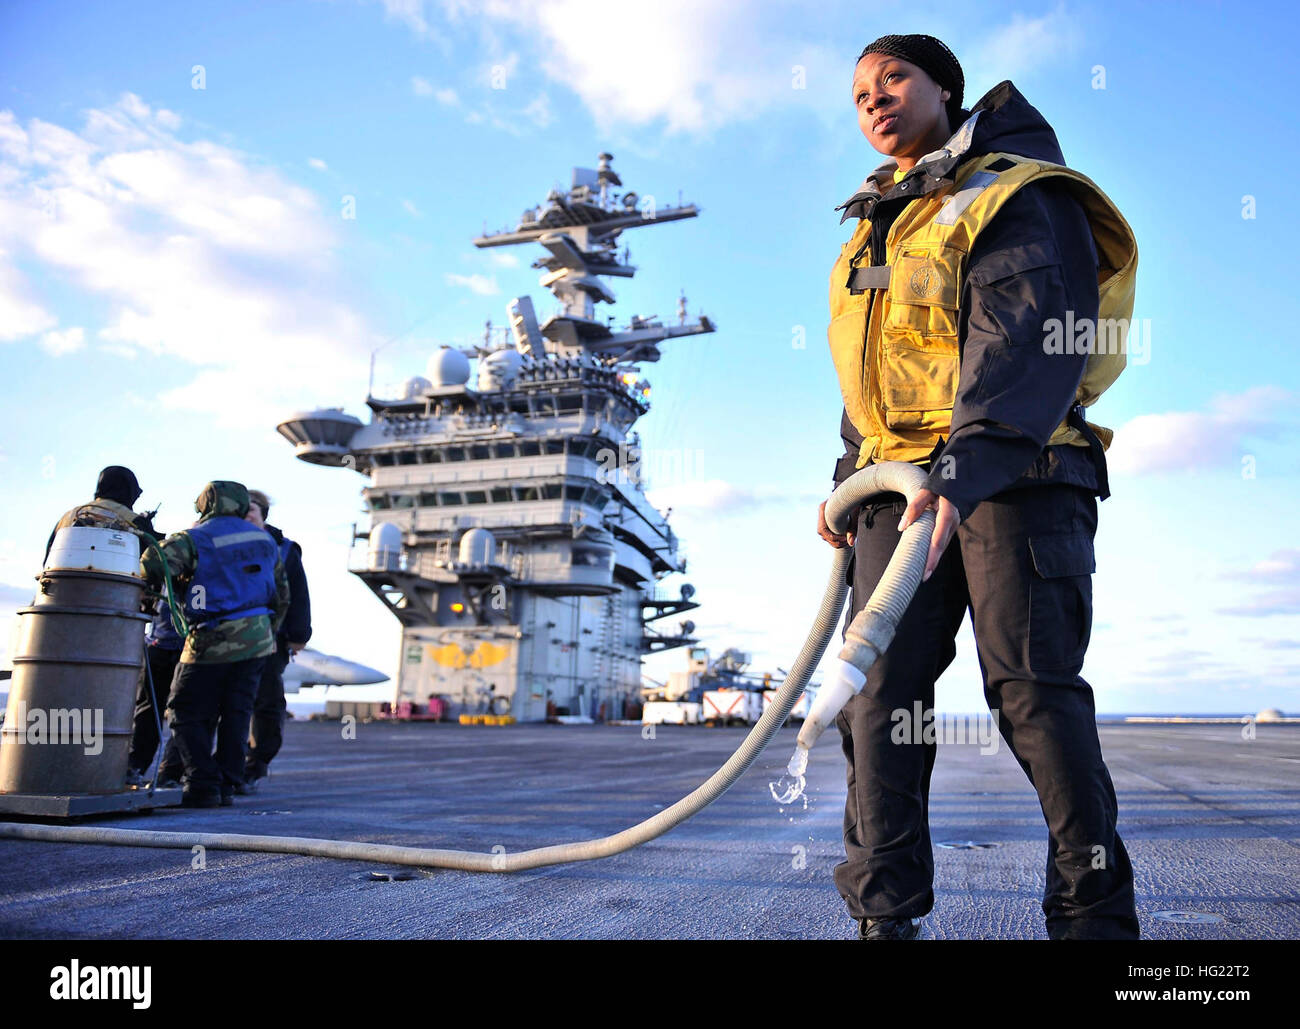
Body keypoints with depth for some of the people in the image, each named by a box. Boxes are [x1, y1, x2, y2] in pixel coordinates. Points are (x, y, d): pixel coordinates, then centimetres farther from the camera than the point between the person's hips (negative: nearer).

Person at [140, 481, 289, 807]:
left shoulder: (195, 539, -7)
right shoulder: (264, 540, 11)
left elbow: (151, 566, -20)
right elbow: (281, 597, 17)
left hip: (212, 644, -5)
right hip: (257, 641, 5)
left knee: (189, 715, 7)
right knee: (235, 714, 12)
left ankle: (203, 785, 1)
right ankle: (226, 786, 13)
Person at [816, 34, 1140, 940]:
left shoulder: (1018, 197, 1)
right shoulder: (878, 224, 27)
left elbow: (1028, 345, -15)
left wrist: (967, 469, -29)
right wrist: (847, 475, 19)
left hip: (1012, 476, -6)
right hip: (897, 485, 7)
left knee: (1034, 689, -8)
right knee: (880, 692, -2)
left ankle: (1094, 914, 6)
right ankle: (886, 915, 5)